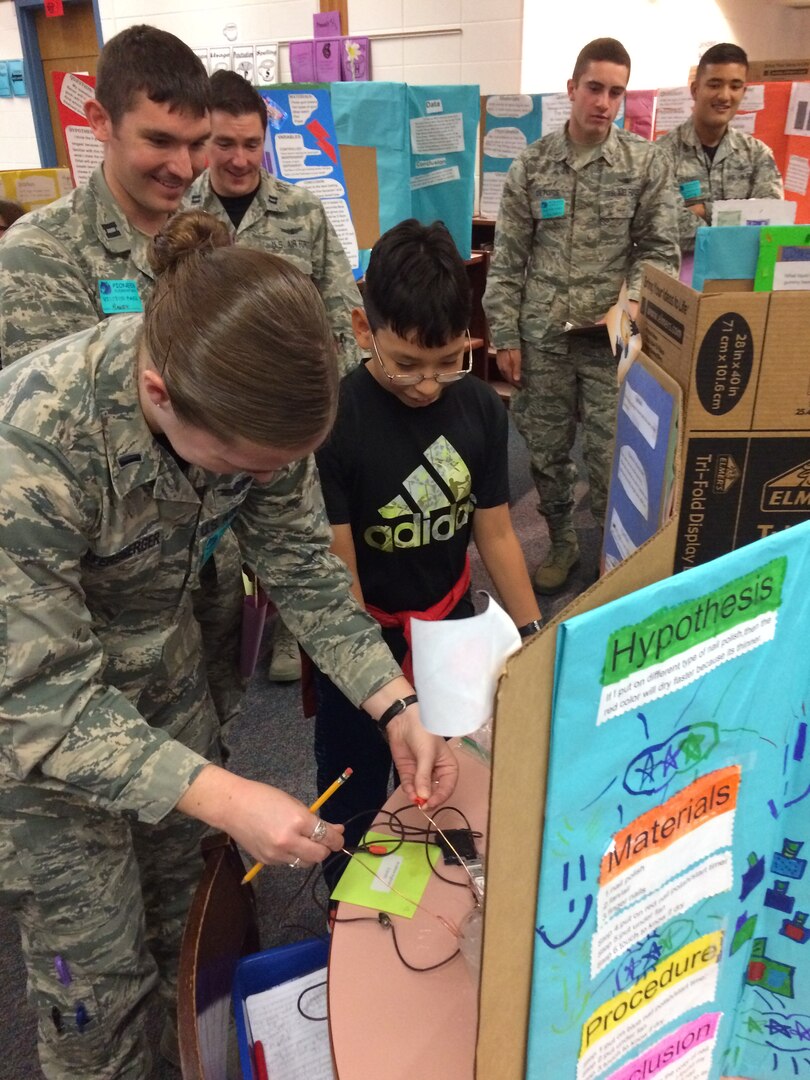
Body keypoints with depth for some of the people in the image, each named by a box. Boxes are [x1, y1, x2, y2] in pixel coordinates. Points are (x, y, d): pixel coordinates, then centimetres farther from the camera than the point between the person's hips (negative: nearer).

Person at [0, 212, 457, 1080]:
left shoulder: (252, 407, -20)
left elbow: (302, 562, -10)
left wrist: (397, 708, -18)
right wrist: (226, 799, -38)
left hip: (161, 661, 5)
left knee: (184, 884, 22)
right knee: (98, 960, 9)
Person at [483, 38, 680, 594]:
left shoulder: (646, 162, 1)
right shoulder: (532, 164, 2)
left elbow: (661, 248, 3)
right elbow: (508, 258, 3)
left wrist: (629, 307, -14)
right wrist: (505, 335, -1)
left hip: (611, 336, -1)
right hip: (541, 334, 2)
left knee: (612, 453, 1)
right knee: (546, 448, 9)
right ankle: (562, 542, 29)